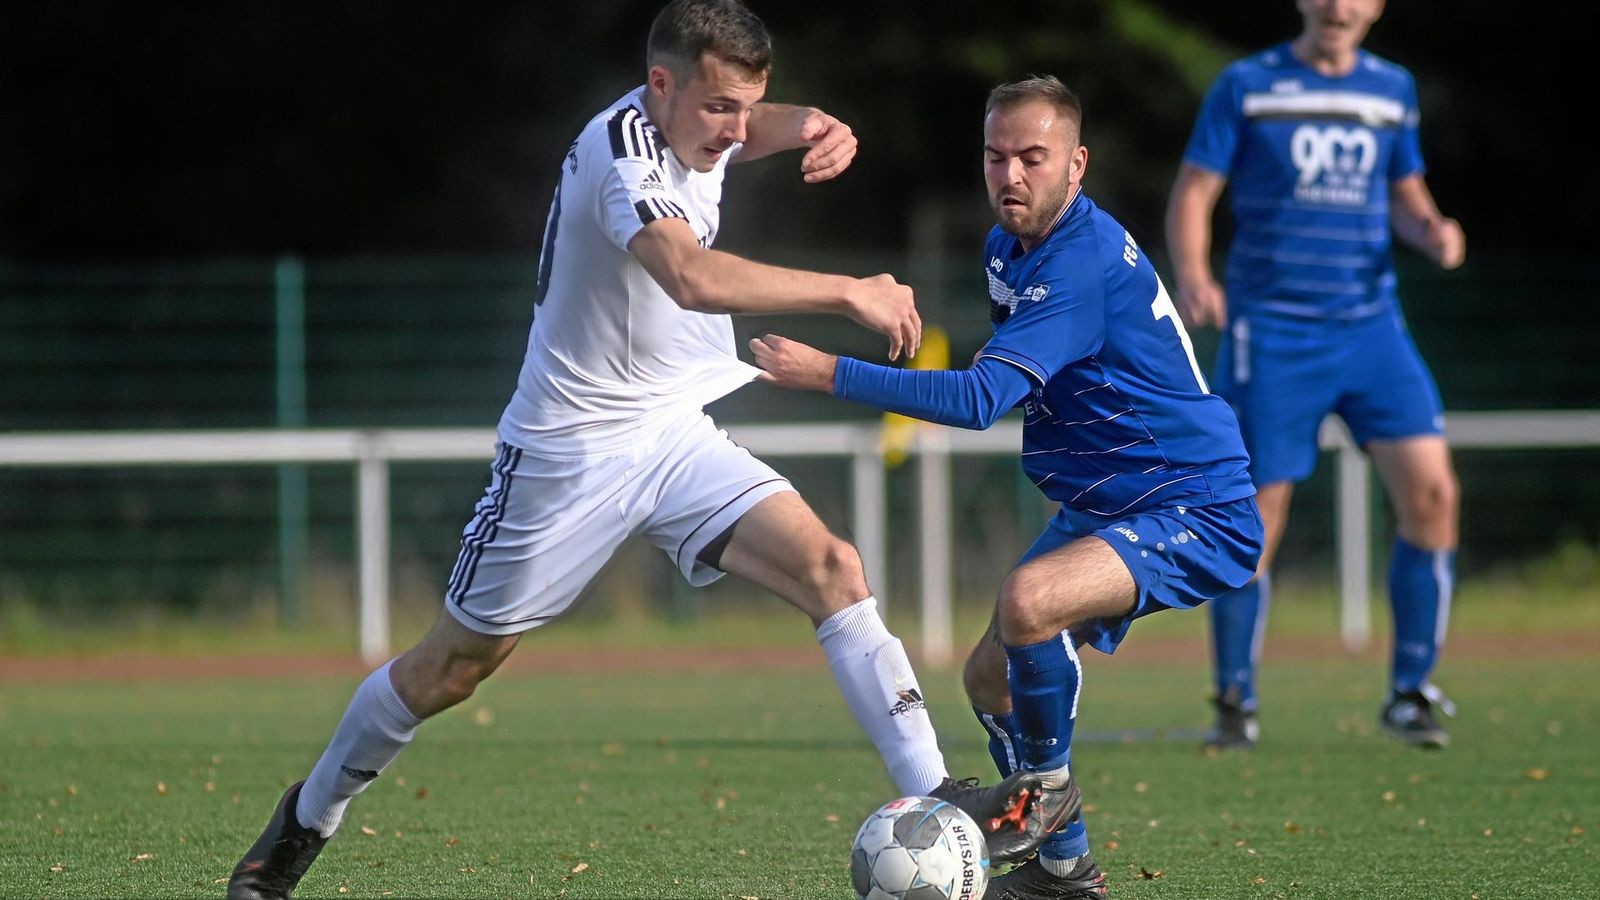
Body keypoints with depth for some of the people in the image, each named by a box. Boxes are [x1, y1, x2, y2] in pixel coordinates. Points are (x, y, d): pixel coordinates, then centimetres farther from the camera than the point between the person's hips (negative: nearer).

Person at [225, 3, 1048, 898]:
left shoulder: (685, 122, 0)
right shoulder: (621, 146, -24)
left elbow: (766, 126, 26)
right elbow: (693, 279, -42)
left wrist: (817, 127, 0)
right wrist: (850, 293, -40)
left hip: (675, 436, 7)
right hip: (569, 452, -7)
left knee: (833, 569, -14)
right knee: (455, 663, 5)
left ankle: (936, 798, -18)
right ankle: (306, 821, 27)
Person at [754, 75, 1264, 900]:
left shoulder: (1084, 265, -25)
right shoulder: (1007, 248, 6)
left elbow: (980, 398, -34)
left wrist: (831, 374, -34)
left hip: (1196, 516, -10)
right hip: (1104, 511, 10)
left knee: (1027, 604, -33)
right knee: (991, 677, 11)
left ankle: (1049, 783, -8)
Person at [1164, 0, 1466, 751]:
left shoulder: (1392, 90, 11)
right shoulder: (1246, 87, 0)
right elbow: (1193, 191, -2)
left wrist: (1431, 230, -1)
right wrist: (1191, 274, -20)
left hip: (1370, 325, 3)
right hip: (1271, 333, -3)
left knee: (1431, 491, -11)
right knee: (1254, 520, -4)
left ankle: (1410, 692, 2)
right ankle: (1234, 703, 12)